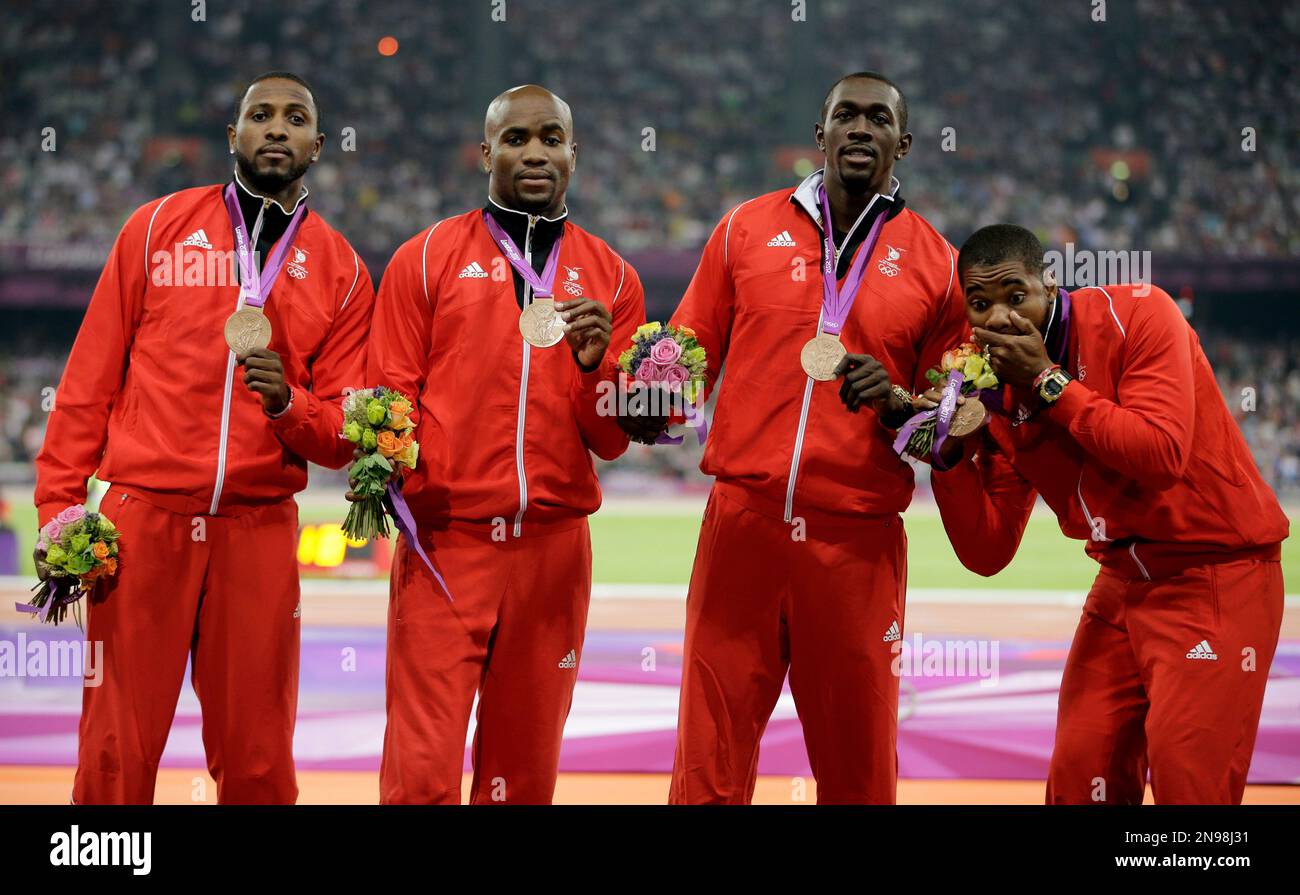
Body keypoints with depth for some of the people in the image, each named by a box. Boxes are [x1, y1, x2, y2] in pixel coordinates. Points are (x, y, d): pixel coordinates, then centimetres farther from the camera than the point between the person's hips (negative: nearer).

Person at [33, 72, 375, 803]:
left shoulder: (341, 271, 10)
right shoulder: (157, 228, 8)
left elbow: (343, 435, 8)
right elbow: (91, 378, 6)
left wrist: (287, 404, -13)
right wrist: (59, 506, -1)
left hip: (259, 531, 1)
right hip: (141, 519, -1)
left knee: (257, 763, 2)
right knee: (117, 754, -2)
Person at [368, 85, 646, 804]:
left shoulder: (610, 278, 12)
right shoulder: (427, 259, 6)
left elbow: (612, 439, 9)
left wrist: (594, 363, -9)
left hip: (554, 550, 3)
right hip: (444, 542, -2)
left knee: (525, 771, 8)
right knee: (421, 773, -9)